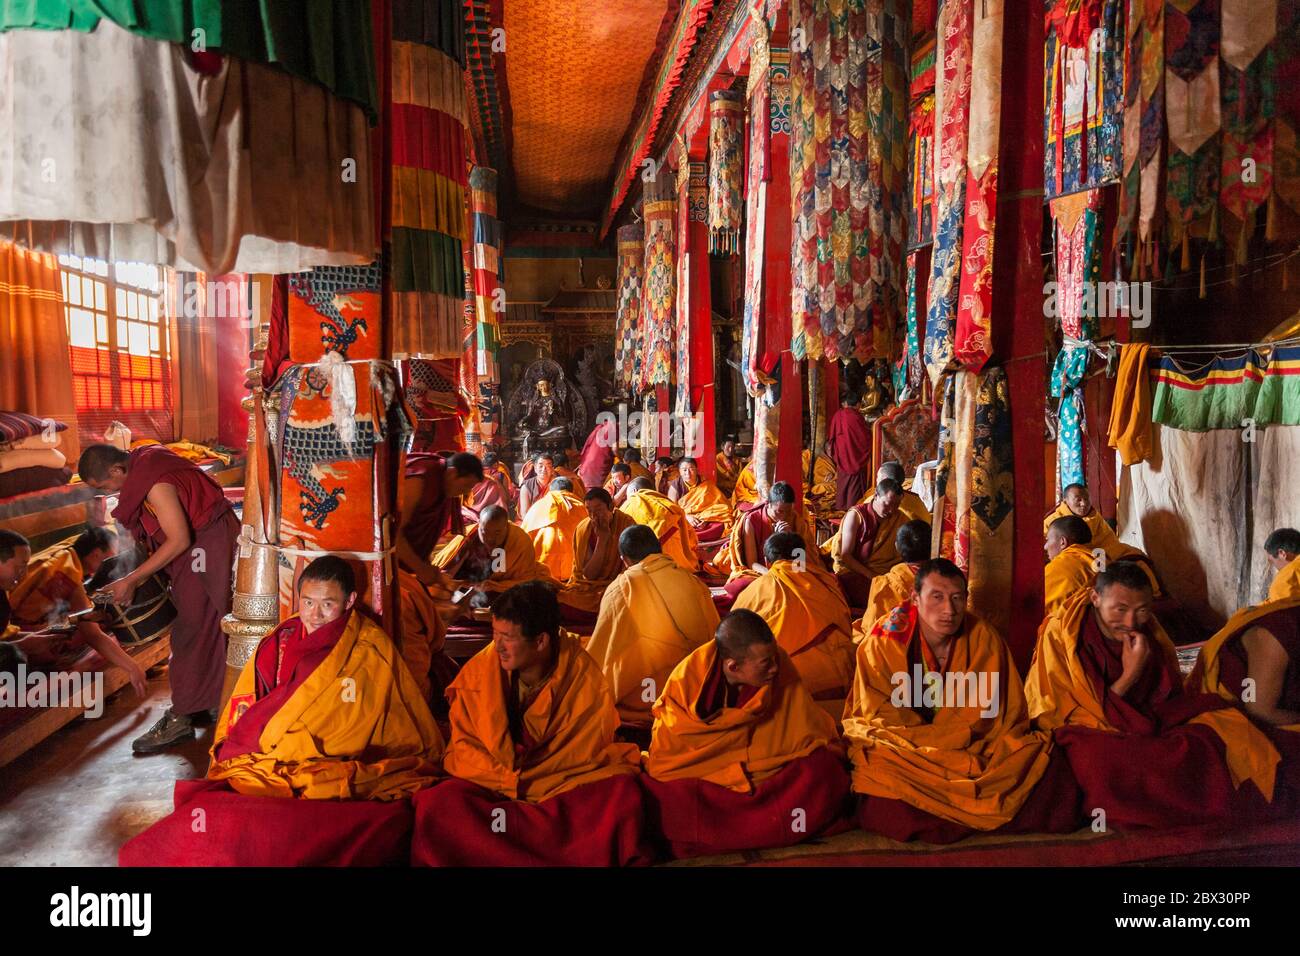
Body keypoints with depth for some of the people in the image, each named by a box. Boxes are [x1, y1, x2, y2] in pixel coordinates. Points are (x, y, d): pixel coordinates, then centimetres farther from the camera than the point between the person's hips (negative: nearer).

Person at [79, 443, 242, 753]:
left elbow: (179, 540, -23)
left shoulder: (155, 483, -24)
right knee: (208, 628, 15)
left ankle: (182, 718, -1)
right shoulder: (142, 463, 5)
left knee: (192, 631, -6)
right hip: (200, 543, 10)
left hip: (208, 546, -10)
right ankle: (211, 703, 26)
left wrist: (130, 581, -18)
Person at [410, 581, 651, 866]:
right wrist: (508, 779, -14)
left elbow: (585, 755, -4)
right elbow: (463, 749, 1)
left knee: (622, 792, -30)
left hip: (566, 785, -1)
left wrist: (521, 781, -12)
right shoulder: (479, 670, -7)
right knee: (435, 805, -28)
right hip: (491, 786, 2)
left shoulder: (586, 681, -11)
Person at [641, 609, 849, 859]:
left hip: (770, 778, 2)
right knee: (669, 797, -32)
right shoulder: (686, 682, -18)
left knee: (824, 769, -25)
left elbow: (814, 736, -2)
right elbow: (663, 764, -12)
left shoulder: (780, 668, -13)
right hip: (703, 785, -2)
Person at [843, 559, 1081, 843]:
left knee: (1047, 769, -17)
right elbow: (881, 714, -10)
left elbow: (989, 711, -2)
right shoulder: (884, 641, -10)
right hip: (905, 752, -2)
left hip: (973, 750, 3)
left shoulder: (984, 639, -4)